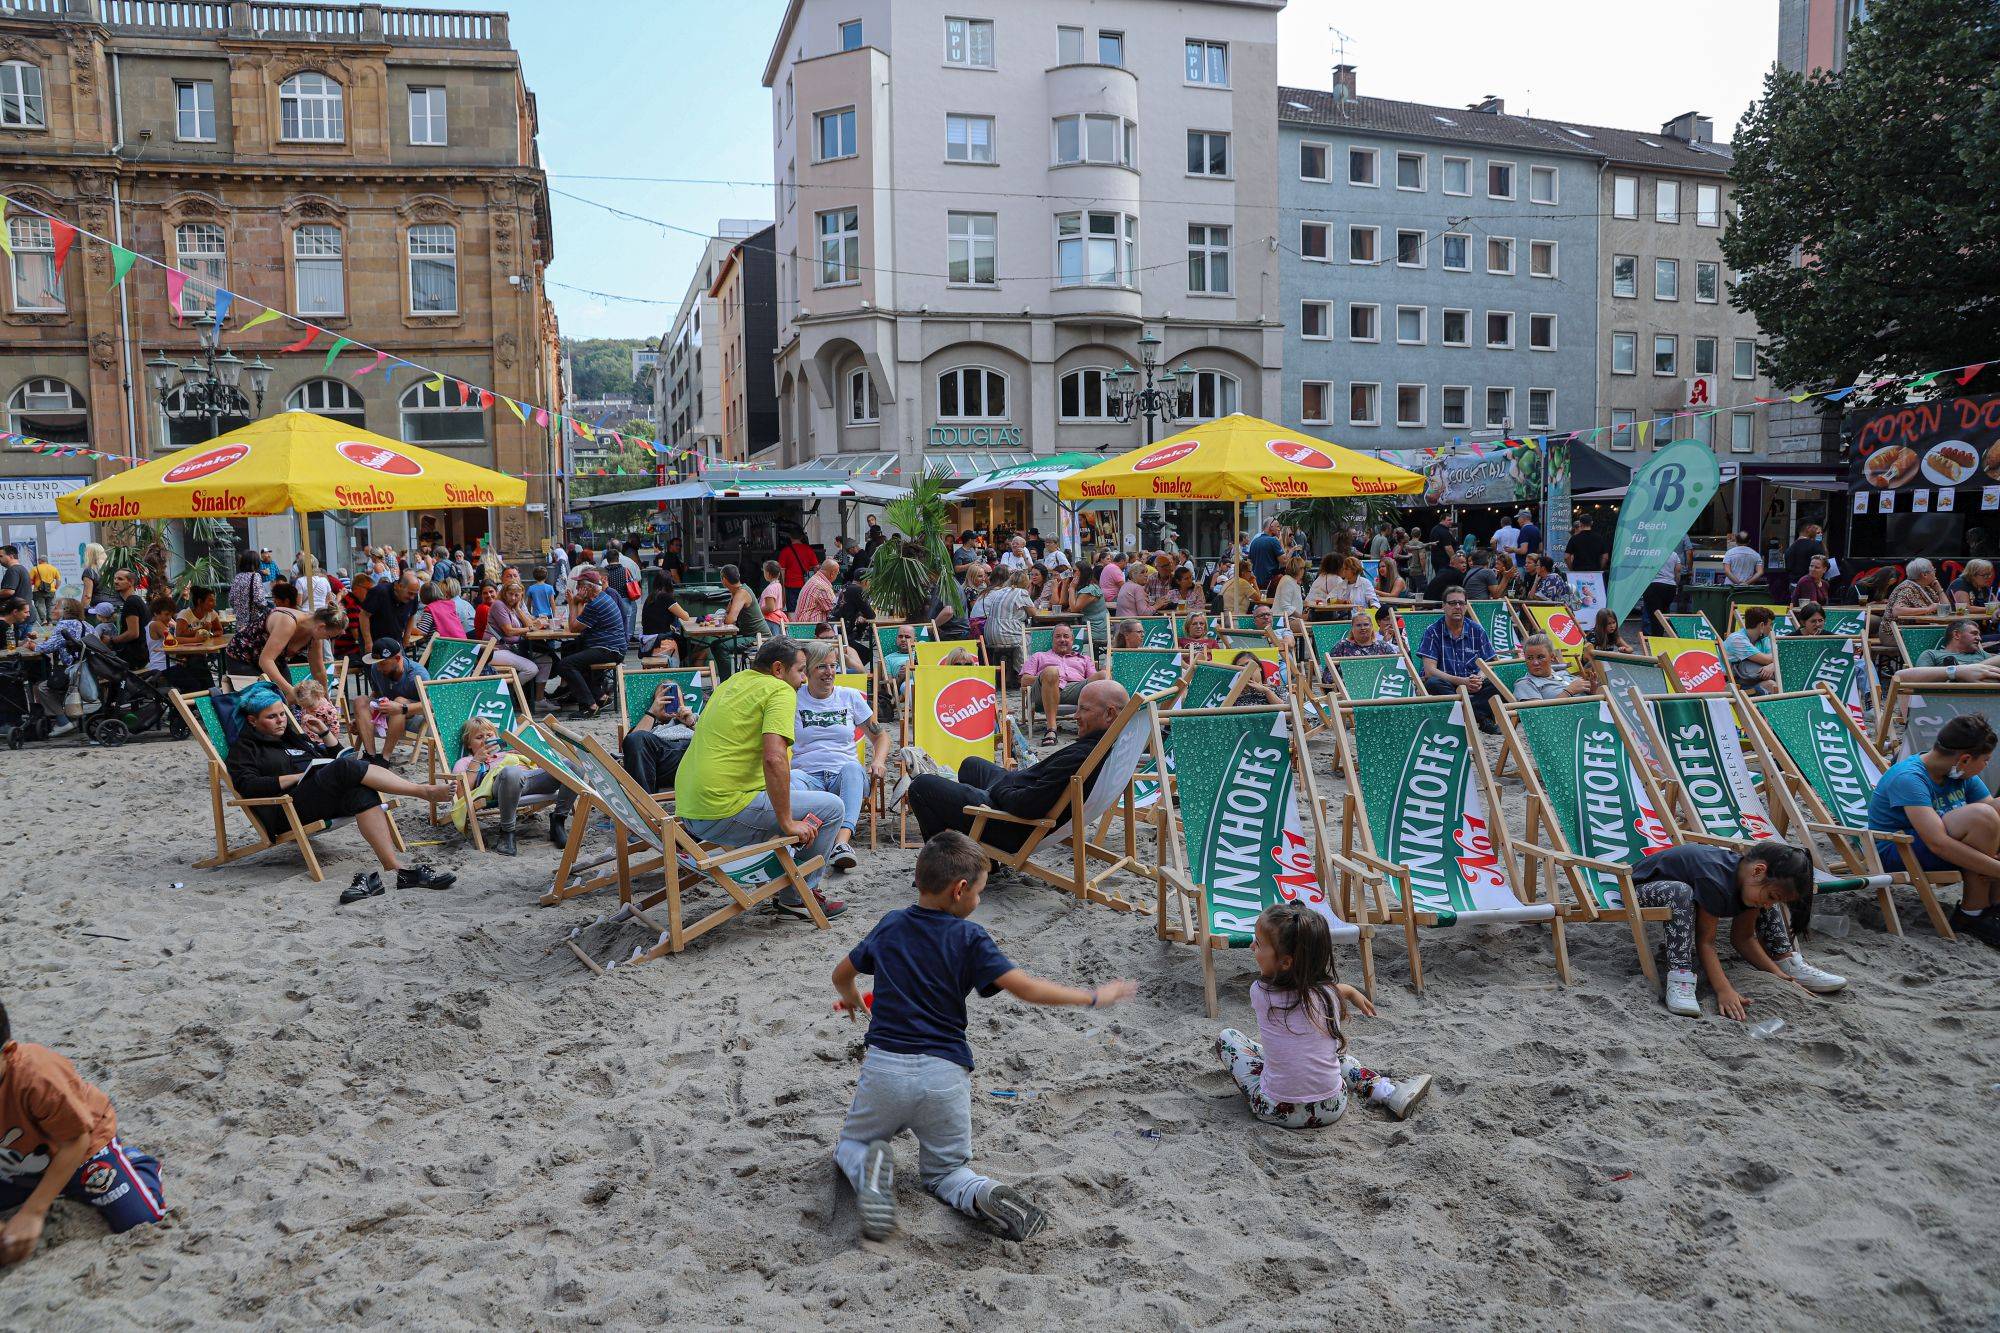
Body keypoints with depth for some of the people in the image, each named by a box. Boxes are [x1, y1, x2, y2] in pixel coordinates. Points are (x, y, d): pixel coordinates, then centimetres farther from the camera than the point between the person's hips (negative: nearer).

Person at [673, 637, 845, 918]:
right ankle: (797, 897, 9)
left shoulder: (733, 682, 18)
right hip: (726, 814, -10)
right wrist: (787, 823, -17)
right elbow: (774, 759, -25)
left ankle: (780, 881, 32)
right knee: (832, 806, 0)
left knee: (795, 787, 29)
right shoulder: (781, 691, -9)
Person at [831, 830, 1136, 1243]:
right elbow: (1026, 988, -14)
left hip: (885, 1065, 1)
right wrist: (1093, 997, -3)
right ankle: (985, 1196, -14)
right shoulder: (969, 939, -6)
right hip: (946, 1074, -1)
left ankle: (868, 1170, -11)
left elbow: (841, 975, 21)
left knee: (851, 1143, 25)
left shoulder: (889, 926, 6)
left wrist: (851, 998, 44)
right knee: (945, 1169, 20)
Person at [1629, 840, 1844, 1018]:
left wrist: (1778, 974, -8)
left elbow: (1743, 938, -1)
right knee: (1680, 892, -43)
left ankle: (1789, 965, 12)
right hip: (1644, 888, -9)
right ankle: (1680, 980, -42)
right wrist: (1724, 991, -37)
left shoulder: (1757, 882, -11)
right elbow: (1705, 941, -30)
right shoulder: (1715, 882, -37)